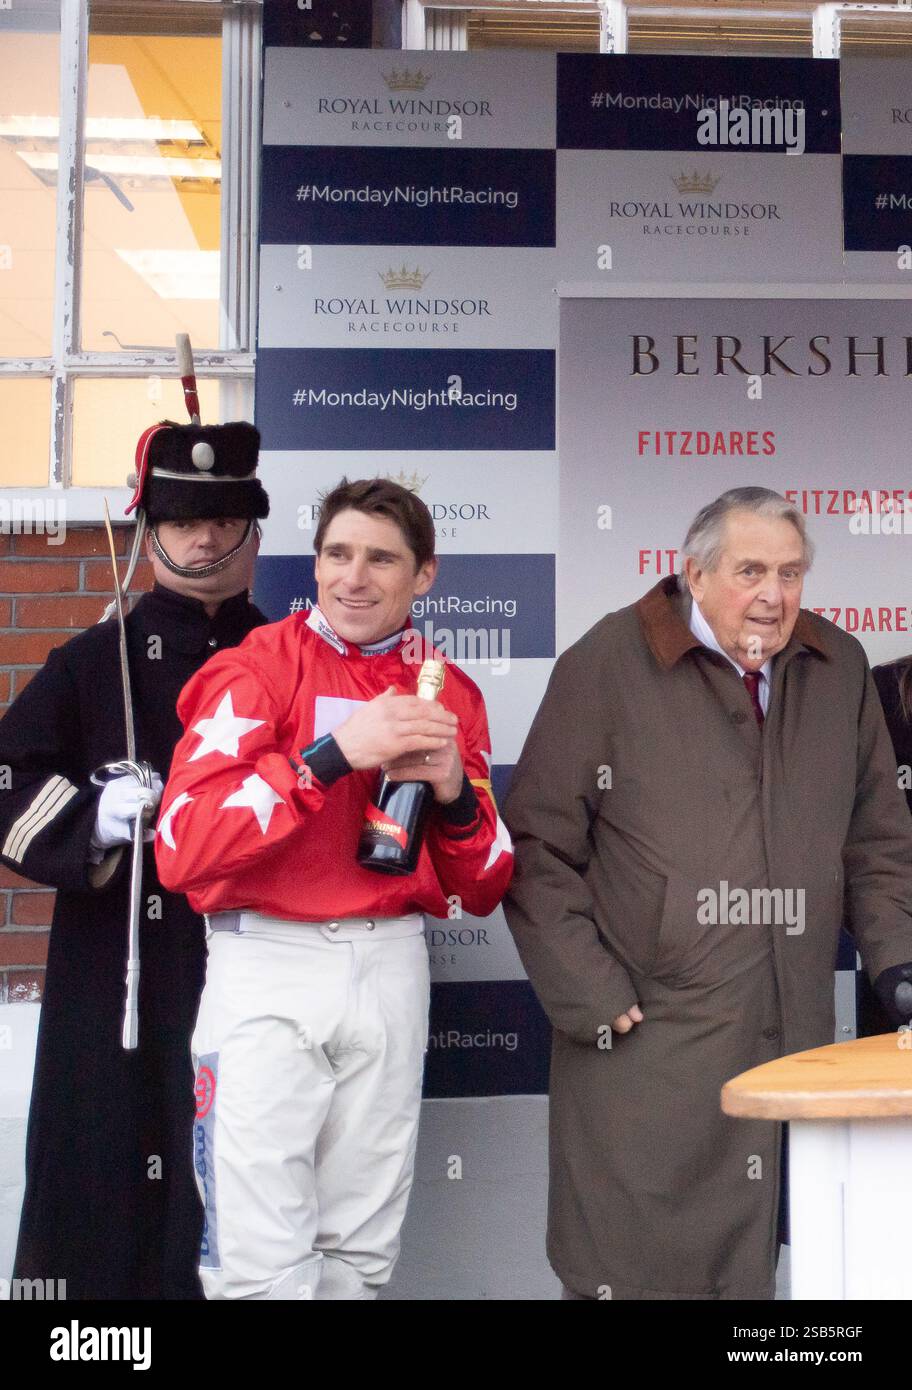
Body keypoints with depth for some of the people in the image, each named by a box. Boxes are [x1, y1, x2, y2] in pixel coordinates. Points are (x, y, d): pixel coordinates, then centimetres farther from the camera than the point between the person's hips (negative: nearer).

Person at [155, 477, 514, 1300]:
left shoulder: (450, 696, 9)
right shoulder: (255, 669, -4)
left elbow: (482, 893, 11)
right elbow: (180, 851, -16)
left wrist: (455, 793, -9)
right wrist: (332, 755, -22)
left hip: (392, 969, 4)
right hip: (268, 966, -4)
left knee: (362, 1249, 12)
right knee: (262, 1261, -4)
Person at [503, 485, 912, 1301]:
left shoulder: (840, 669, 10)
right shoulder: (609, 663, -4)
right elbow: (538, 845, -5)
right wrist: (590, 994, -9)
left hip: (795, 1046, 4)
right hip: (642, 1046, -4)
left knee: (766, 1270, 12)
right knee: (634, 1269, 4)